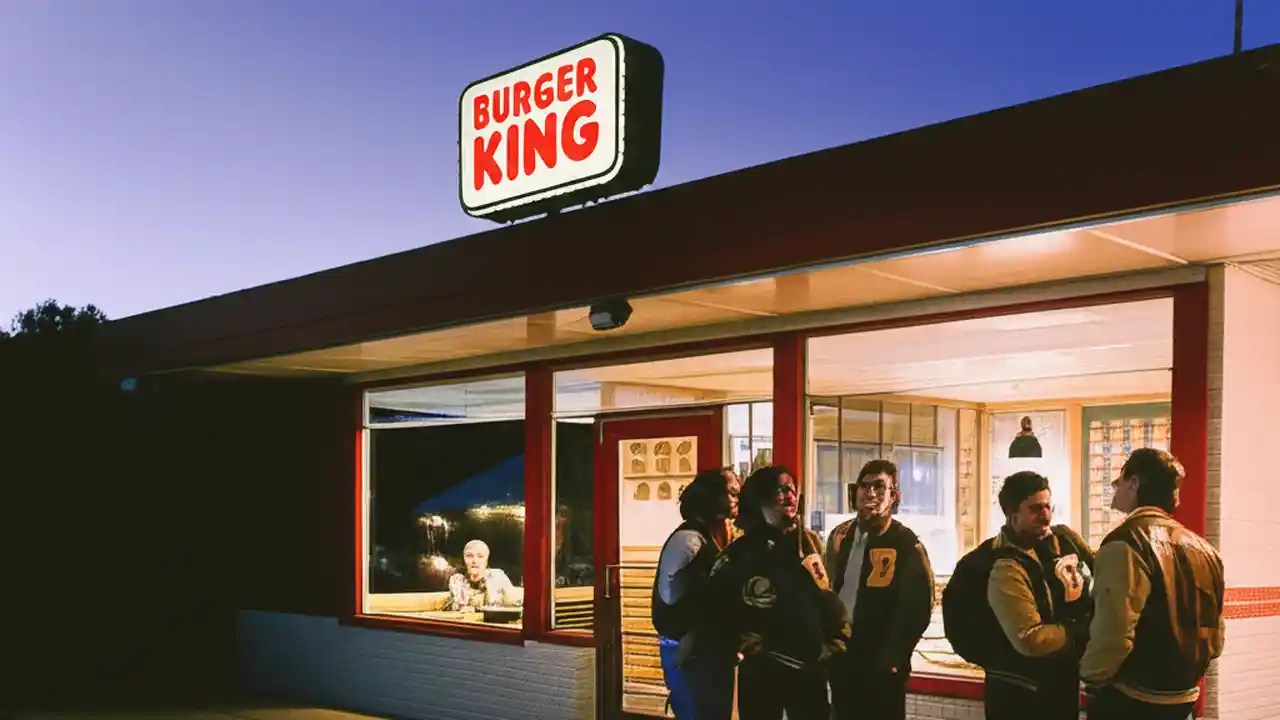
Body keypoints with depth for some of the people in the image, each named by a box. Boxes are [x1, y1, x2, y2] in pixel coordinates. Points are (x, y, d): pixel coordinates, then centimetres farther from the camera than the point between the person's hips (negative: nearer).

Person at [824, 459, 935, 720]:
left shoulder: (906, 544, -10)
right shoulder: (841, 536, 8)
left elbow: (917, 608, -14)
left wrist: (891, 658, -16)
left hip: (880, 664, -5)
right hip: (841, 656, 5)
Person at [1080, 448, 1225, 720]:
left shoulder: (1126, 542, -19)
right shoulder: (1202, 547, 8)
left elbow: (1113, 633, -27)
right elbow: (1214, 638, 14)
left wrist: (1090, 676, -11)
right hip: (1183, 697, 8)